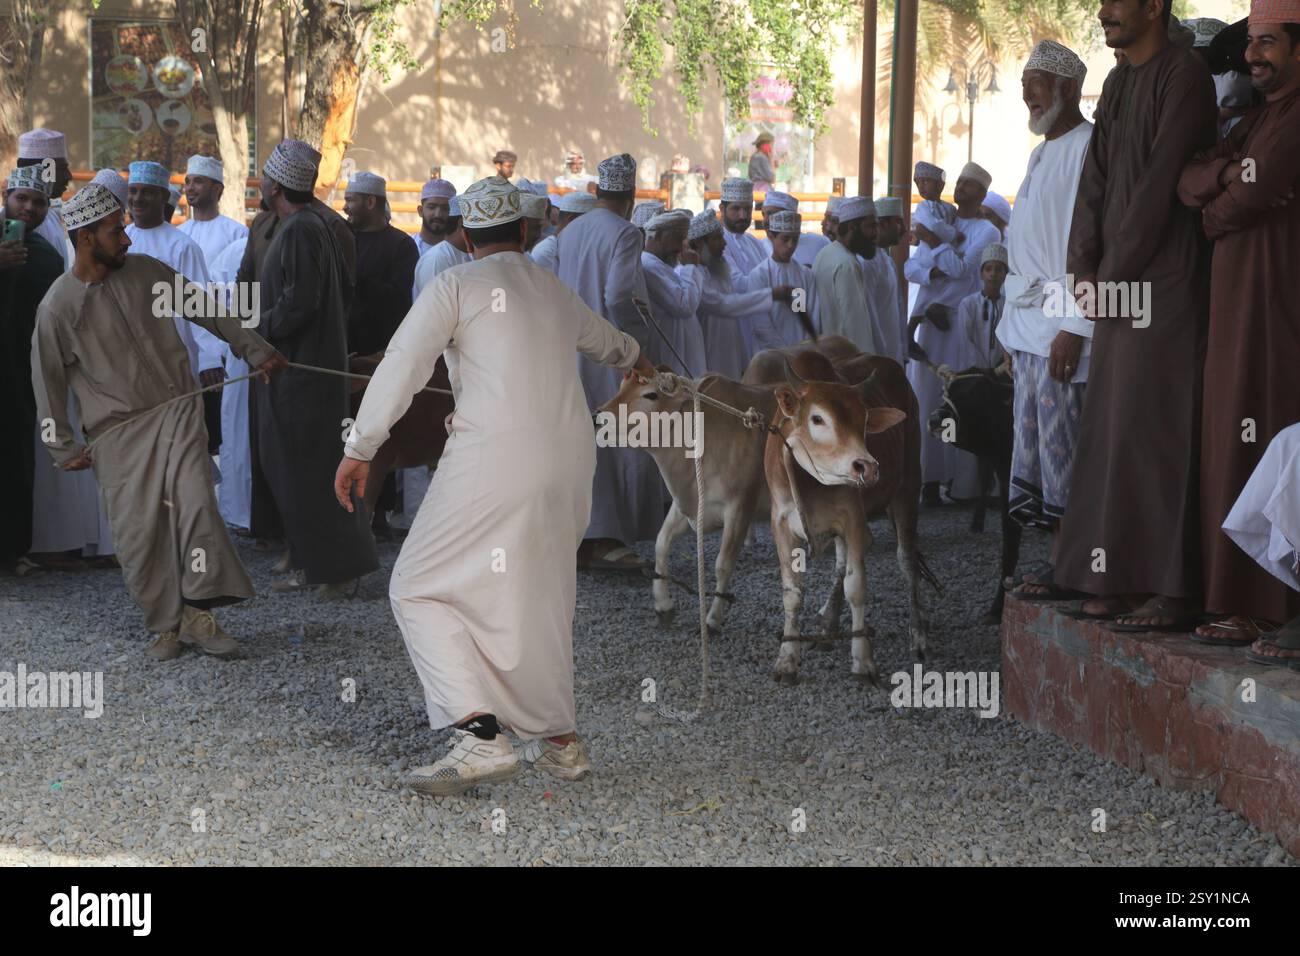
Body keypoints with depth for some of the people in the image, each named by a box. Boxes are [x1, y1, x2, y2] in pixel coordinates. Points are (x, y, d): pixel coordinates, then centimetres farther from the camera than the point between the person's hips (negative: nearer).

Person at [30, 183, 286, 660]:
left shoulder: (146, 271, 2)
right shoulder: (58, 307, -6)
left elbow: (208, 311, 11)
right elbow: (48, 380, 2)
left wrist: (256, 350, 12)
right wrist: (64, 448, 4)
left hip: (176, 410, 2)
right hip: (118, 432, -1)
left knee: (195, 505, -15)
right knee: (139, 532, -2)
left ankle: (197, 614, -7)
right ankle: (166, 625, 13)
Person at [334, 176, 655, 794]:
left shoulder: (457, 285, 3)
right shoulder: (557, 293, 22)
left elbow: (402, 366, -5)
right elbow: (603, 338, 44)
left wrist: (359, 449, -1)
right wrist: (632, 357, 67)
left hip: (493, 460, -6)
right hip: (571, 465, 7)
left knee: (421, 589, 0)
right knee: (540, 597, 19)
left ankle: (480, 736, -13)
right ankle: (560, 742, 24)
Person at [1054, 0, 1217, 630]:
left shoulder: (1184, 75, -9)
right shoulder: (1118, 83, 17)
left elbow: (1161, 183, -15)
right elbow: (1096, 179, 13)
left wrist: (1112, 274, -12)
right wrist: (1082, 267, 1)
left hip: (1164, 281, -9)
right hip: (1117, 282, 9)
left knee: (1153, 430, -10)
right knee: (1113, 430, 7)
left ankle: (1169, 591, -7)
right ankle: (1126, 579, 12)